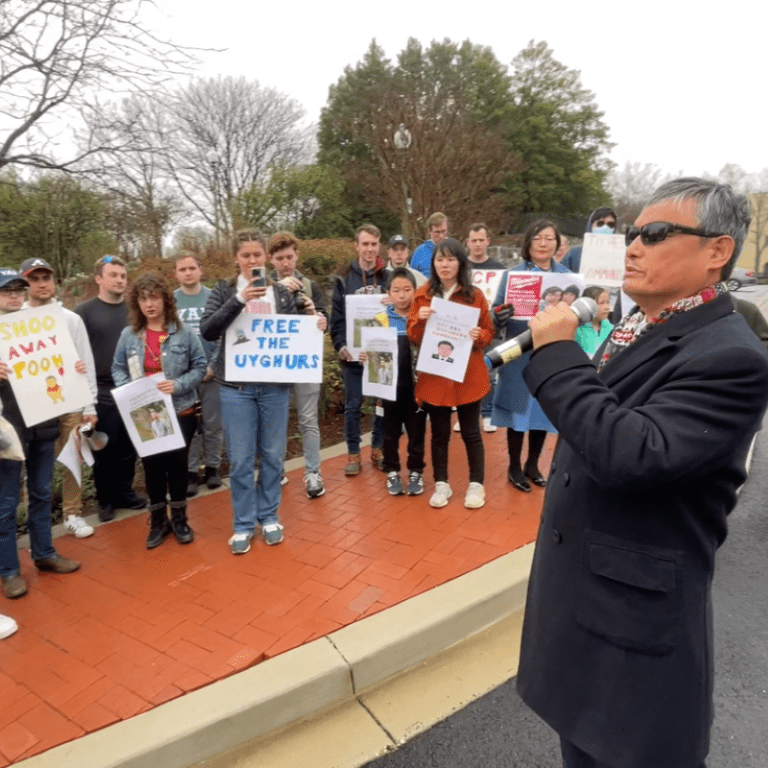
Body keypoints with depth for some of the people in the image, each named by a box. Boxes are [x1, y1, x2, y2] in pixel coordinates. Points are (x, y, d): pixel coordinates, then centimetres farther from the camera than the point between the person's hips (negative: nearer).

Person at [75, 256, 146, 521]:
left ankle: (124, 493, 26)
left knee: (128, 448, 11)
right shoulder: (84, 311, -1)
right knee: (104, 450, 7)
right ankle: (105, 500, 21)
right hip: (101, 393, -3)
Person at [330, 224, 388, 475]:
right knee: (353, 405, 6)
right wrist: (340, 345, -14)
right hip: (353, 353, -1)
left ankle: (378, 450, 25)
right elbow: (337, 317, 0)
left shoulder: (389, 277, 5)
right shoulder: (344, 279, 3)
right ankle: (353, 454, 19)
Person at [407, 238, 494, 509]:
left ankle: (476, 485, 24)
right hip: (434, 375, 1)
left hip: (468, 375, -1)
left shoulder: (475, 295, 0)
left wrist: (479, 336, -16)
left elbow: (489, 332, 6)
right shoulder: (423, 295, 2)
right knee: (439, 434, 10)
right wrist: (419, 319, -18)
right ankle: (441, 484, 25)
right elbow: (413, 337, 2)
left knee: (471, 432, 8)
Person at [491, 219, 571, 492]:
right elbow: (496, 313, -6)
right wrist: (499, 316, -29)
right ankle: (514, 468, 22)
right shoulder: (512, 275, -2)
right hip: (520, 355, -3)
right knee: (518, 409, 5)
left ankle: (532, 465, 31)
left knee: (545, 409, 12)